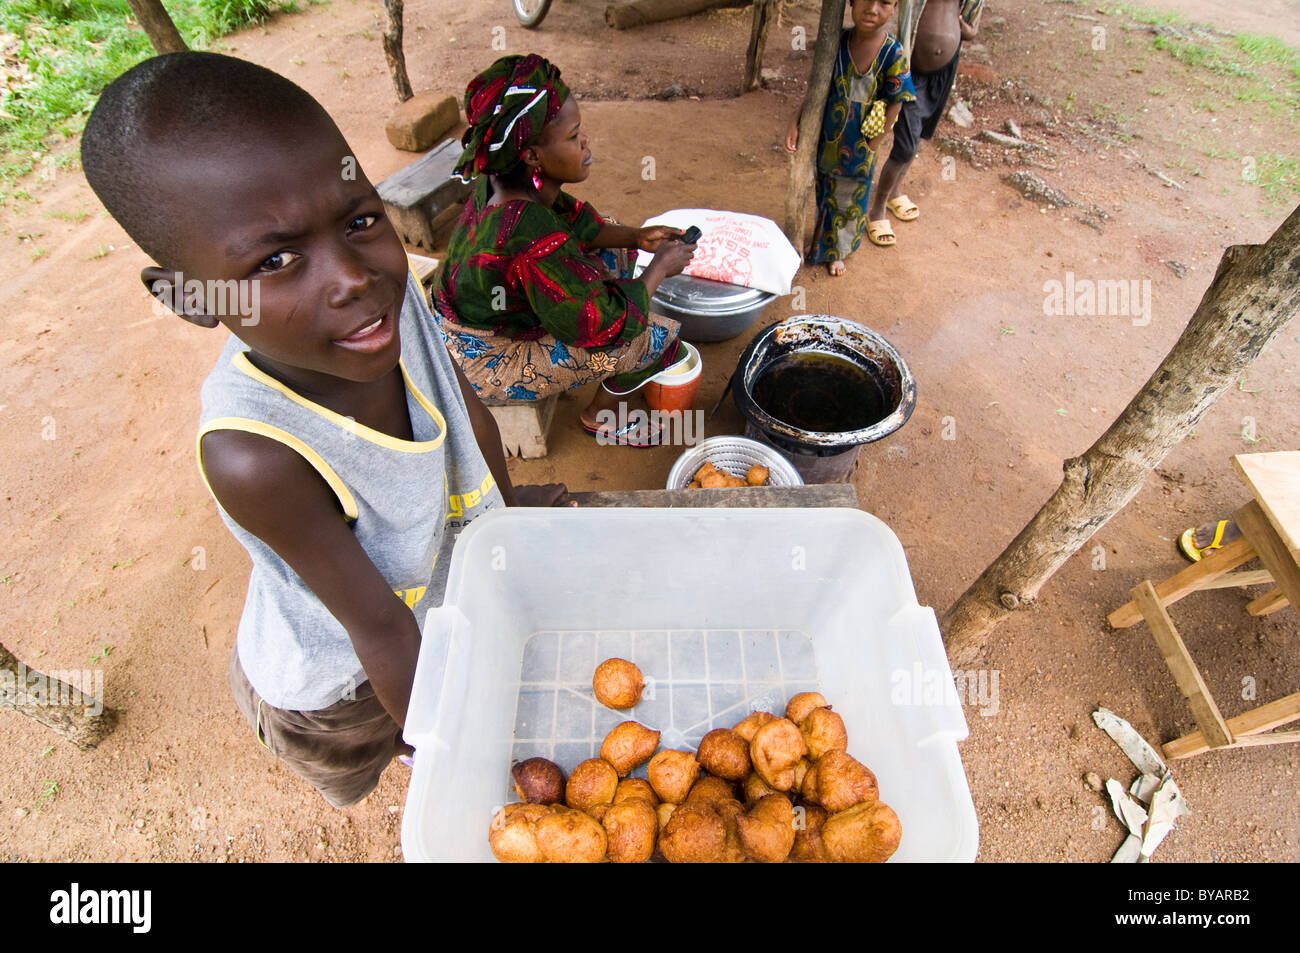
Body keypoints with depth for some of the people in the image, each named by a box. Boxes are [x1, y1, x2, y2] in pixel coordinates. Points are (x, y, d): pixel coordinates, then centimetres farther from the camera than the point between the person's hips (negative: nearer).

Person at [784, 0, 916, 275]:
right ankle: (820, 242, 45)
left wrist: (871, 149, -12)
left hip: (859, 148, -2)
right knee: (824, 195, 20)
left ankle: (836, 252, 40)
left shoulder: (893, 54, -19)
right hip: (827, 138, 2)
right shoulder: (837, 42, -13)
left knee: (848, 201, 16)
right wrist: (795, 122, -15)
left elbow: (894, 106, -12)